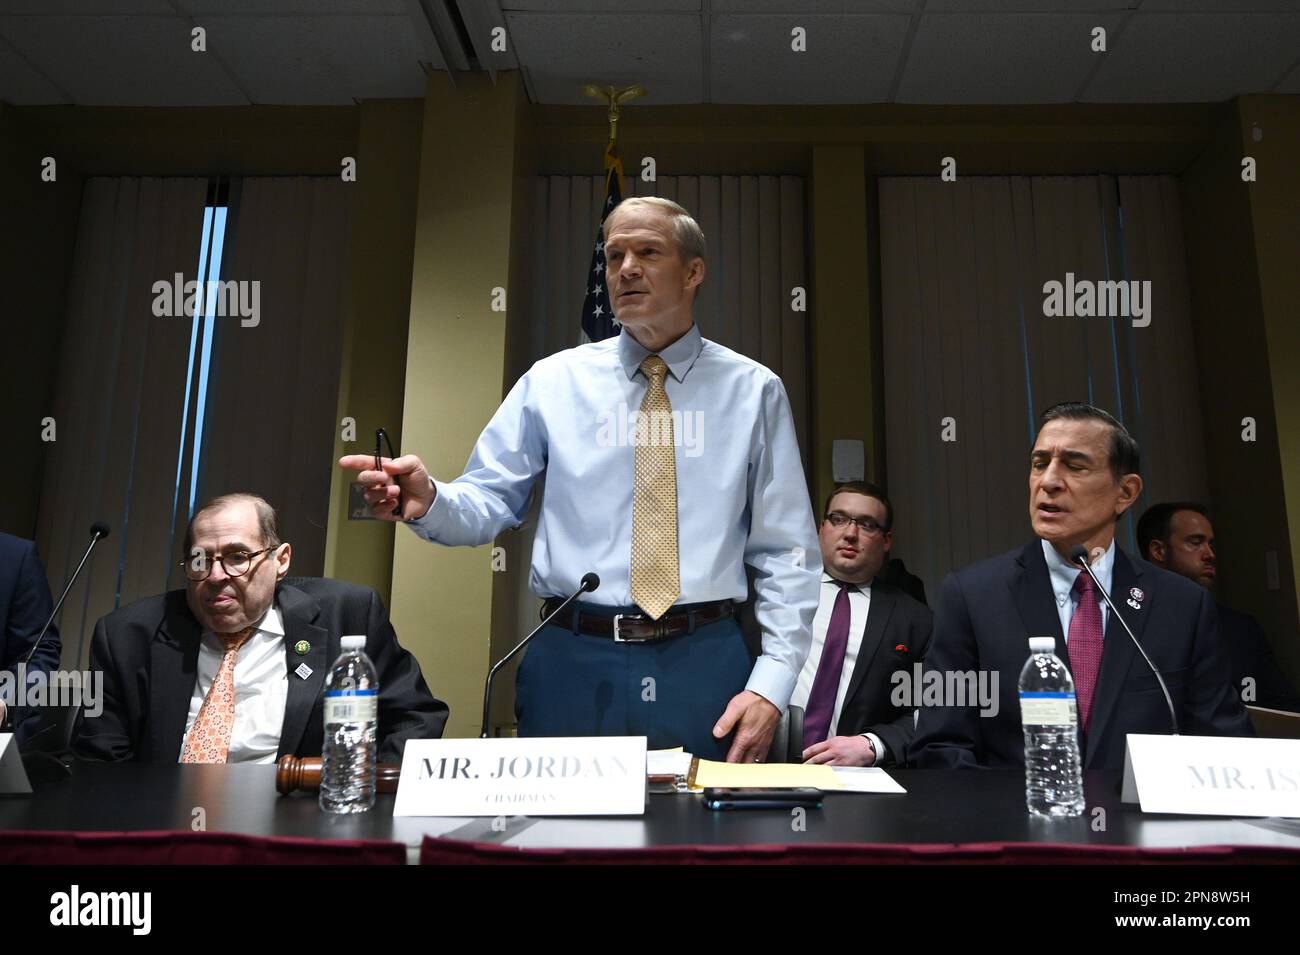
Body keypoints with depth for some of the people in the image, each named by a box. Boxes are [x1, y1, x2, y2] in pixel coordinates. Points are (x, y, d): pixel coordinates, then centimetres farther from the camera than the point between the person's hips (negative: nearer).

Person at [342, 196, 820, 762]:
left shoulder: (753, 391, 5)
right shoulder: (552, 382, 6)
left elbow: (786, 552, 3)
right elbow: (489, 502, 3)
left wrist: (772, 683, -6)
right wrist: (426, 503, -20)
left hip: (704, 666, 0)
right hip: (574, 661, 1)